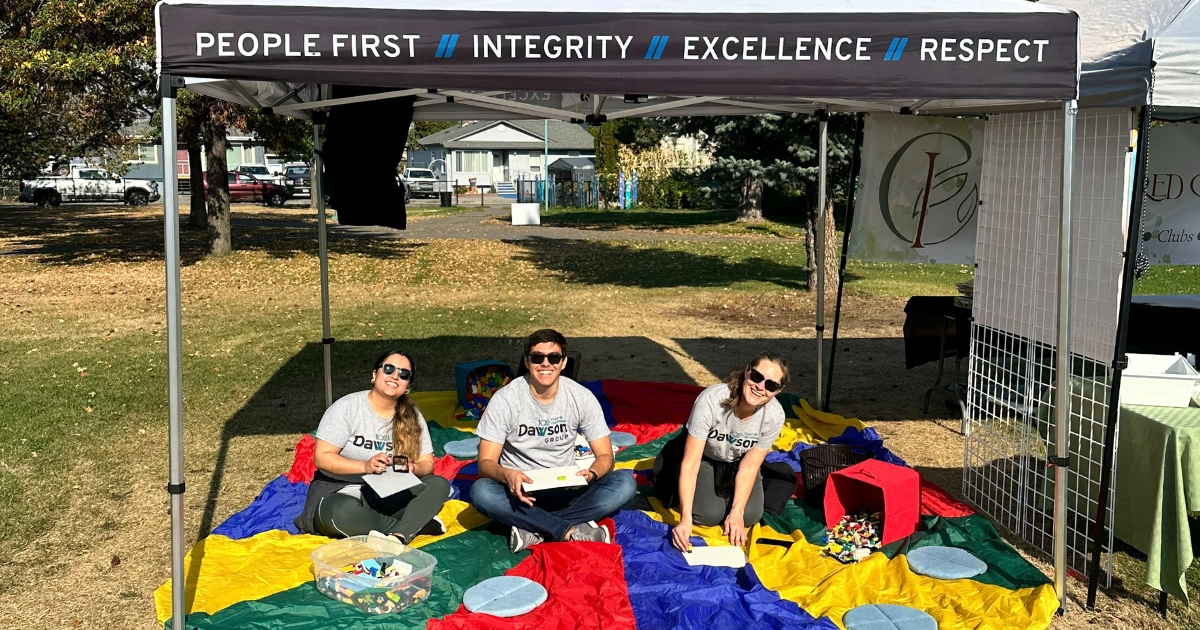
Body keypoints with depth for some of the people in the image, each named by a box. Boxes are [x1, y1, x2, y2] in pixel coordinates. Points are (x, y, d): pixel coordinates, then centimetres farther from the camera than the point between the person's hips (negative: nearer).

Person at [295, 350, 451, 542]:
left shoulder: (413, 417, 3)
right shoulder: (347, 407, -8)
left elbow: (427, 463, 5)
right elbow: (322, 458, -12)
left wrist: (413, 468, -20)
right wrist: (365, 466, -27)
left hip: (390, 496, 4)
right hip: (341, 493, -4)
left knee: (439, 484, -19)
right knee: (343, 513, -39)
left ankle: (398, 536, -35)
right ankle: (418, 523, -27)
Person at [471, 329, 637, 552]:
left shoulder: (582, 397, -6)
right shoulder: (504, 400, -11)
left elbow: (605, 456, -3)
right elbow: (486, 463, -12)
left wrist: (591, 474, -27)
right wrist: (507, 475, -36)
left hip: (565, 489, 2)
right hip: (520, 491, -2)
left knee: (625, 483, -23)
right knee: (481, 491, -34)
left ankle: (533, 529, -25)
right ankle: (572, 532, -29)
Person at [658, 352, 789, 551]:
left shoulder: (774, 415, -28)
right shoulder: (711, 400, -38)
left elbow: (749, 467, -16)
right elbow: (691, 463, -35)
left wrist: (737, 512, -24)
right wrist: (685, 519, -41)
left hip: (736, 462, 3)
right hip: (703, 457, -3)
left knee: (750, 516, -17)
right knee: (709, 514, -22)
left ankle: (723, 490, 16)